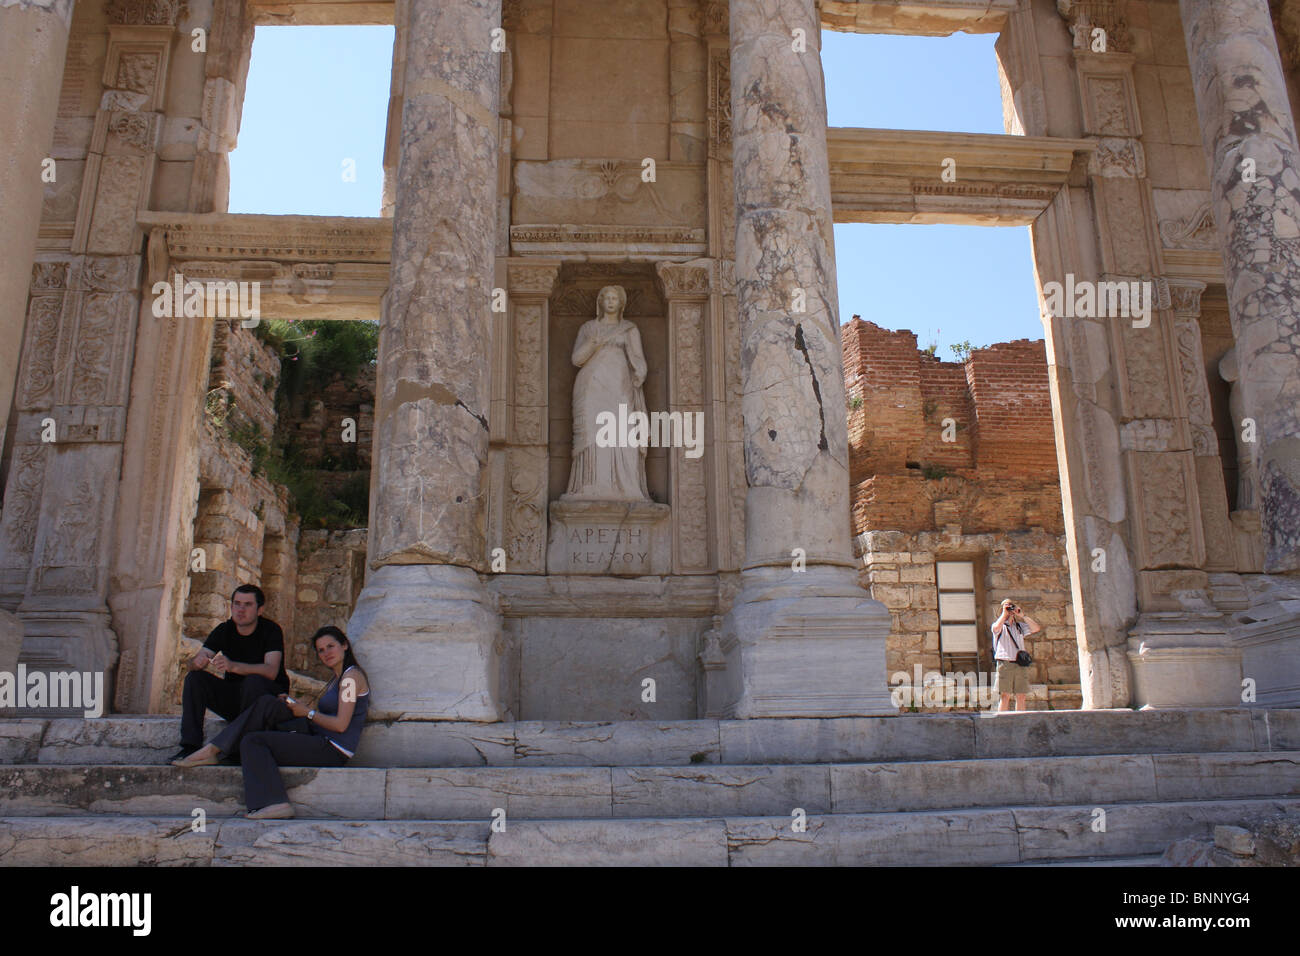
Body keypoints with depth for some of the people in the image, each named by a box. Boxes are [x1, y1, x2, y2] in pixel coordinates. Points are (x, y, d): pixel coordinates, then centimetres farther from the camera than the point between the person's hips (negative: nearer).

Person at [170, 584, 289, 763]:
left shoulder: (271, 630, -13)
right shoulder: (224, 630, 1)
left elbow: (271, 671, -28)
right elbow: (194, 663, -8)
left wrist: (233, 666, -43)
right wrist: (198, 662, -34)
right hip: (233, 699, 5)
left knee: (254, 681, -35)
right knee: (194, 678, -14)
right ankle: (190, 745, -19)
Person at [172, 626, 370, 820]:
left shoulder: (352, 675, -9)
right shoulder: (337, 679, 22)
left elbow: (341, 724, -16)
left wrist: (308, 712, -4)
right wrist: (294, 703, 7)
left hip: (334, 751, -9)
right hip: (318, 737, 9)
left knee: (253, 741, -12)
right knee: (268, 704, 1)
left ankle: (276, 804, -21)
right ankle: (214, 750, -4)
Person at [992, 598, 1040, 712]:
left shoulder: (1020, 625, 20)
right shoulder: (1000, 625, 7)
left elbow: (1036, 628, 7)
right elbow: (996, 628, -18)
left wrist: (1022, 615, 5)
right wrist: (1004, 613, -5)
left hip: (1020, 664, 4)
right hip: (1005, 663, -4)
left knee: (1021, 696, 2)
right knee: (1006, 696, -9)